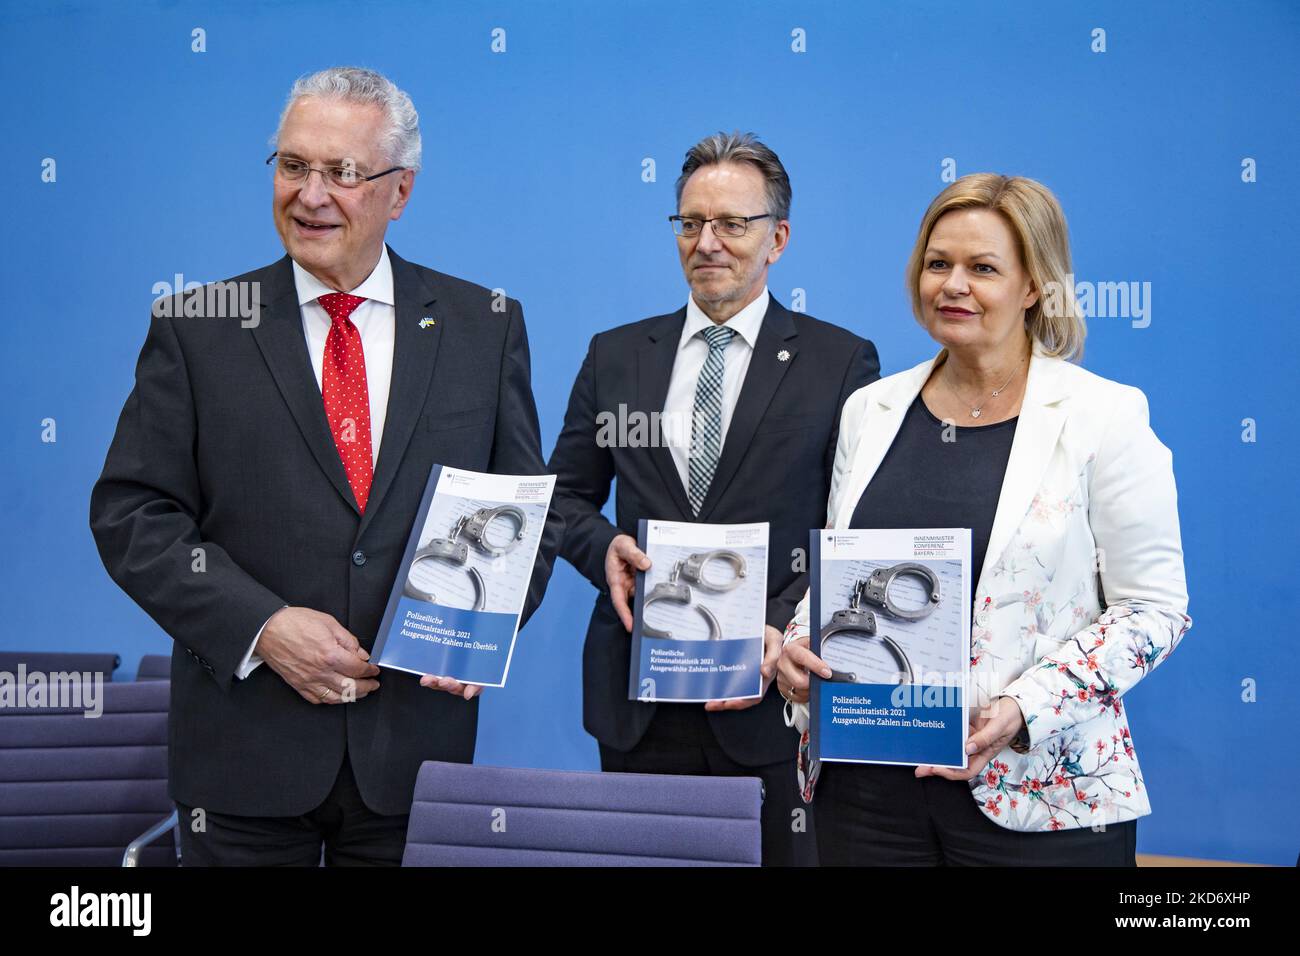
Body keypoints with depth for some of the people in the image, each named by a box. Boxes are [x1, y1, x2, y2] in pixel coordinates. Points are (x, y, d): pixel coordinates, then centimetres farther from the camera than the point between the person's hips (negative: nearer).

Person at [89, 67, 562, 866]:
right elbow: (132, 516, -2)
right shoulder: (196, 329, 1)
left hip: (418, 740, 1)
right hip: (244, 748, 0)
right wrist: (262, 626, -15)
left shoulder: (486, 327, 4)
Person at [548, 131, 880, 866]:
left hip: (774, 702, -2)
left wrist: (785, 626, -17)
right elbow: (567, 494, 14)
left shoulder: (842, 362, 0)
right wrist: (604, 547, -7)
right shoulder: (615, 356, 9)